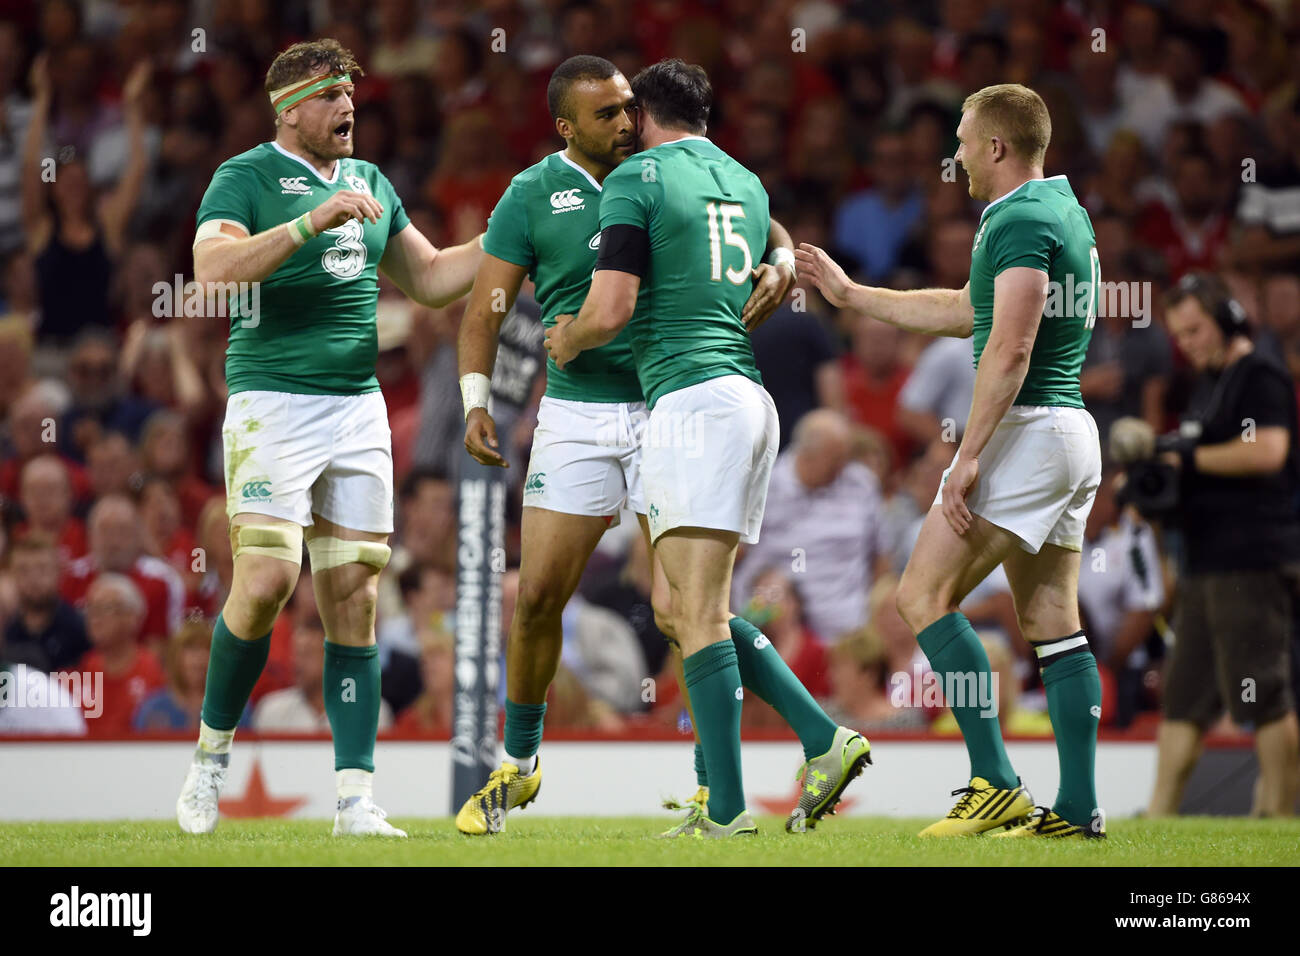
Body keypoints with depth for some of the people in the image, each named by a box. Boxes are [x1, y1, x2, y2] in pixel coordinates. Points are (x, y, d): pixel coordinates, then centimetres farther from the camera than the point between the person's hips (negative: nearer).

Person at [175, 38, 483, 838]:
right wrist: (311, 222, -28)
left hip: (358, 408, 5)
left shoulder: (370, 183, 16)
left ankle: (357, 799, -1)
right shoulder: (247, 178, -4)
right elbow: (213, 268, -21)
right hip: (272, 405, -5)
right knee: (267, 579, -16)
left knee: (354, 597, 0)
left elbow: (431, 279, 23)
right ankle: (213, 751, 6)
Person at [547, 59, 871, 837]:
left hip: (691, 397, -8)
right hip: (749, 392, 8)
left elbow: (610, 311, -10)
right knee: (686, 610, 13)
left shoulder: (637, 180, -3)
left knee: (700, 612, -10)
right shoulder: (746, 183, 20)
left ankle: (727, 808, -15)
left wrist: (566, 342, 11)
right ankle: (824, 739, 3)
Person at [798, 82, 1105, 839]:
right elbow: (963, 311, 29)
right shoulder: (1062, 210, 19)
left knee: (924, 595, -6)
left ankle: (996, 783, -13)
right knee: (1052, 621, 8)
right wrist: (850, 294, 34)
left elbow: (1010, 348, -22)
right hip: (1073, 435, 10)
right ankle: (1078, 806, 4)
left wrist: (970, 455, -22)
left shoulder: (1021, 221, -14)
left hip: (1027, 428, -10)